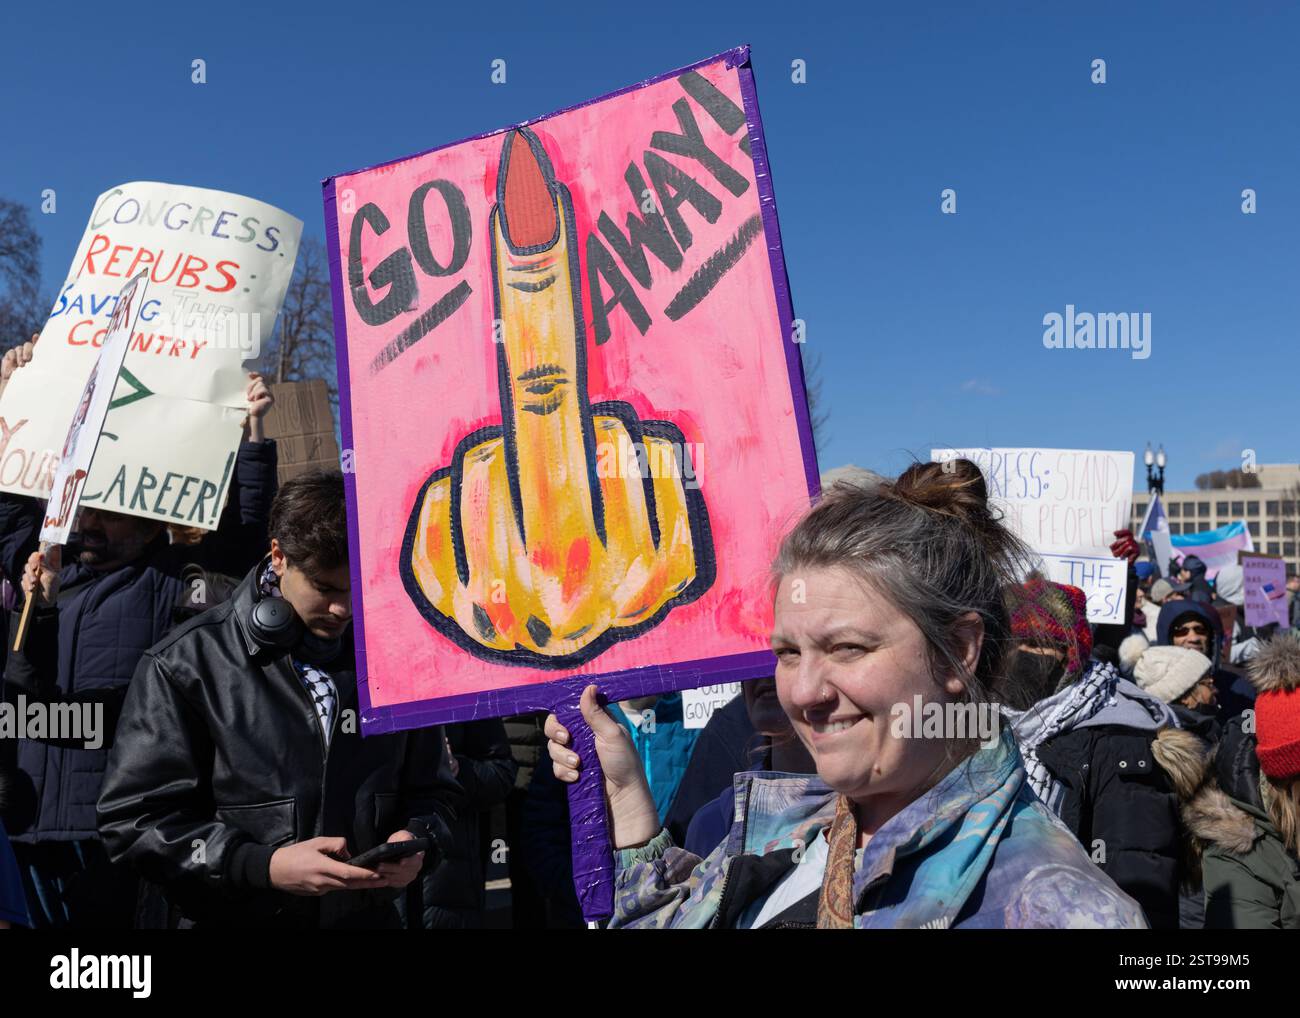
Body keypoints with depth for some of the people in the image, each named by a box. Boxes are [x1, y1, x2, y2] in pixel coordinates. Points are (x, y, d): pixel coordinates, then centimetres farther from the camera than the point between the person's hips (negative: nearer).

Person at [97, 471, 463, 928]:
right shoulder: (188, 664, -12)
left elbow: (433, 793, 8)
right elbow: (134, 819, -14)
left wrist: (416, 839, -13)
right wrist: (264, 867, -24)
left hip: (370, 915, 3)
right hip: (229, 917, -3)